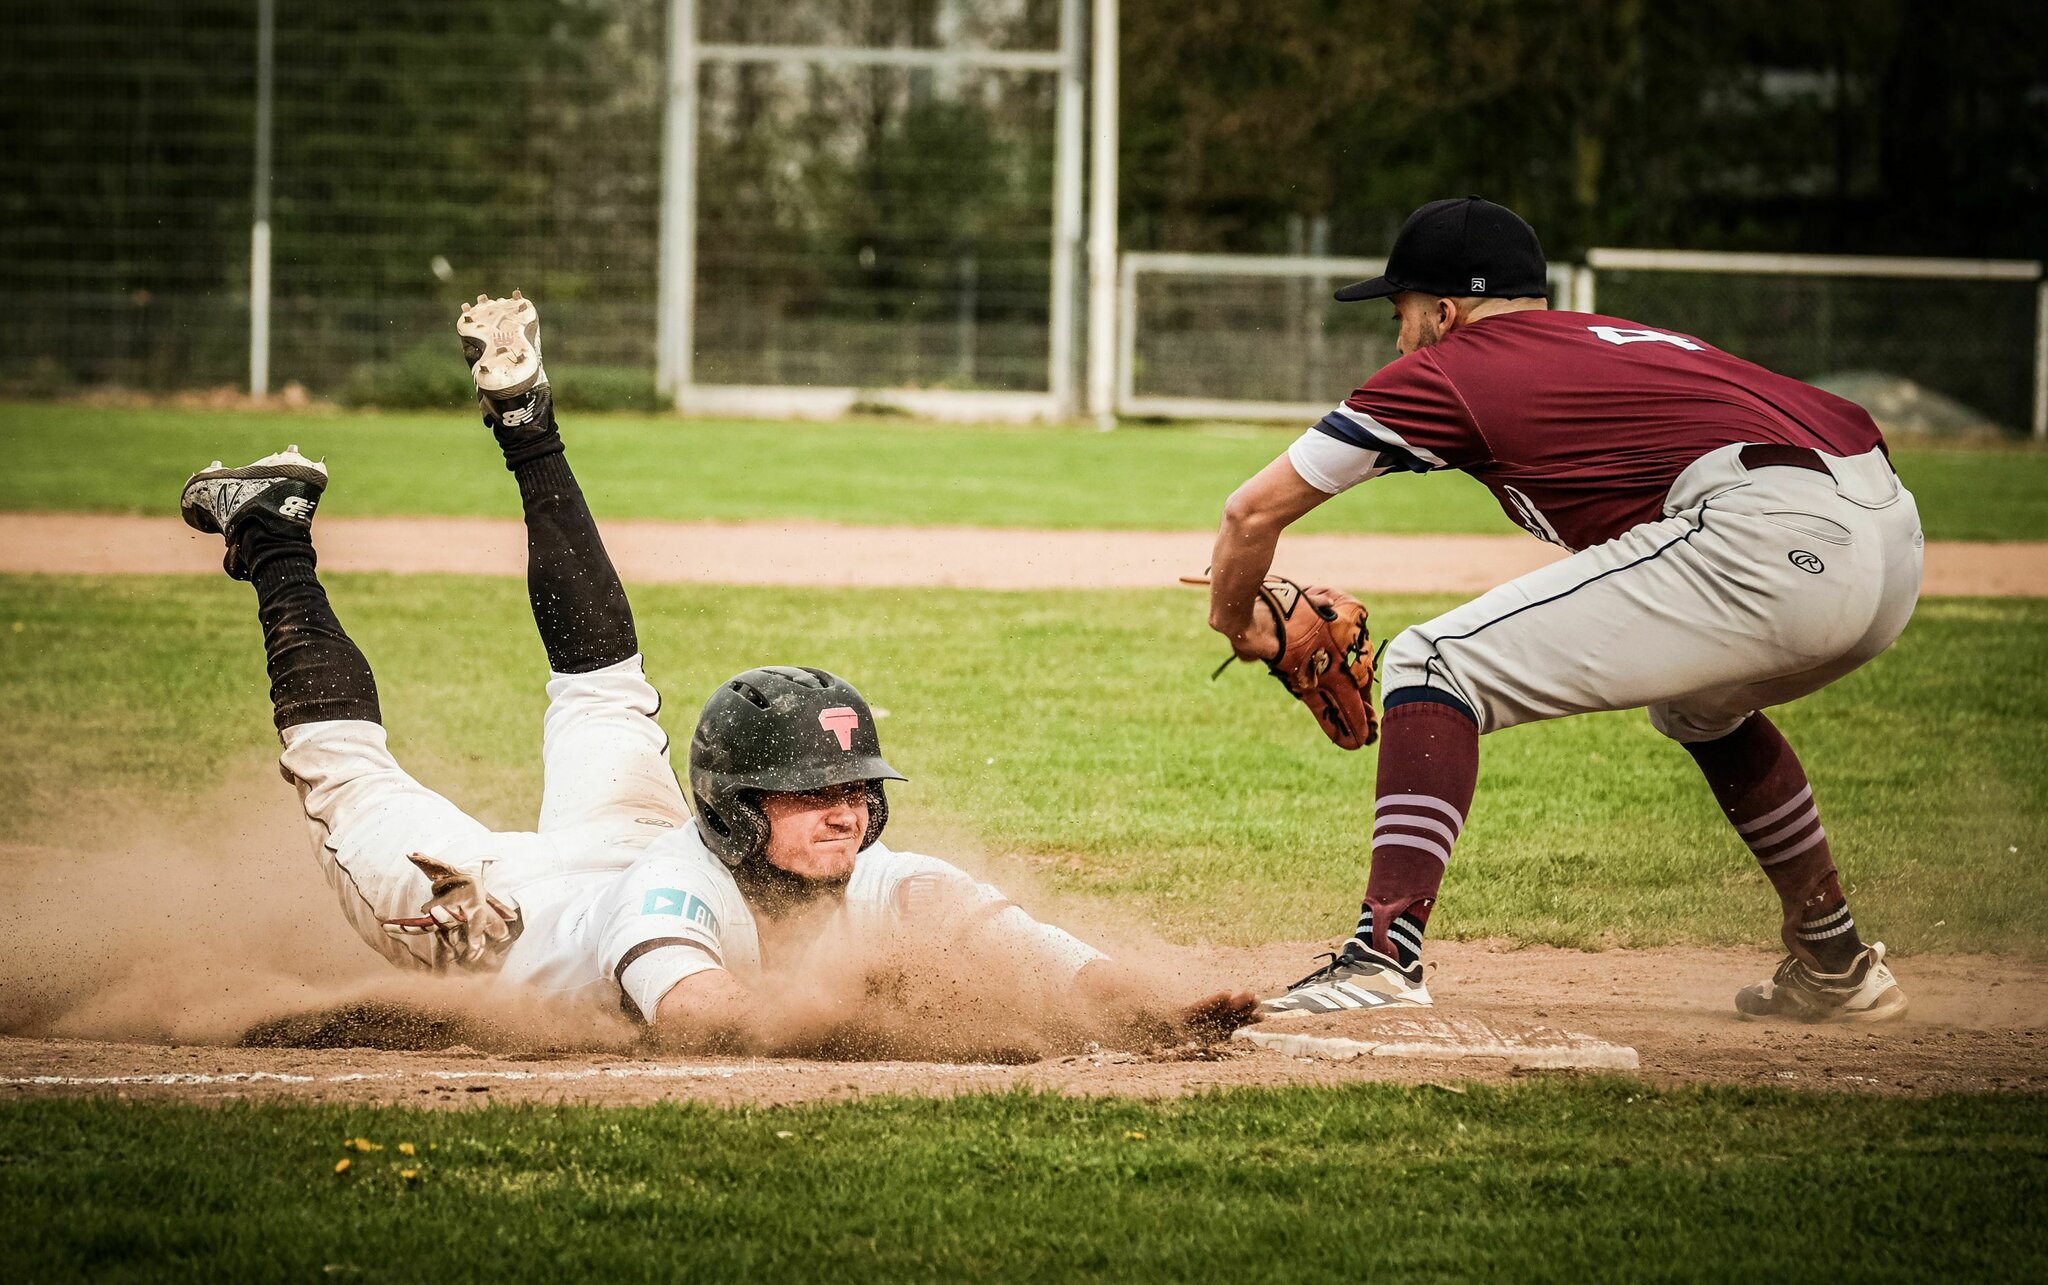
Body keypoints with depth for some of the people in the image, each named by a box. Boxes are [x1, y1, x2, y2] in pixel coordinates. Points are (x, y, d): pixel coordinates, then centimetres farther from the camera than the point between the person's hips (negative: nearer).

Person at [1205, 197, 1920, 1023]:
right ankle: (1835, 969, 40)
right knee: (1699, 700, 38)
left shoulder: (1449, 368, 15)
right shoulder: (1627, 341, 34)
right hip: (1894, 543, 8)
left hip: (1767, 538, -8)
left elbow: (1254, 512, 19)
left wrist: (1236, 628, 36)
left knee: (1432, 666, -2)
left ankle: (1384, 958, -17)